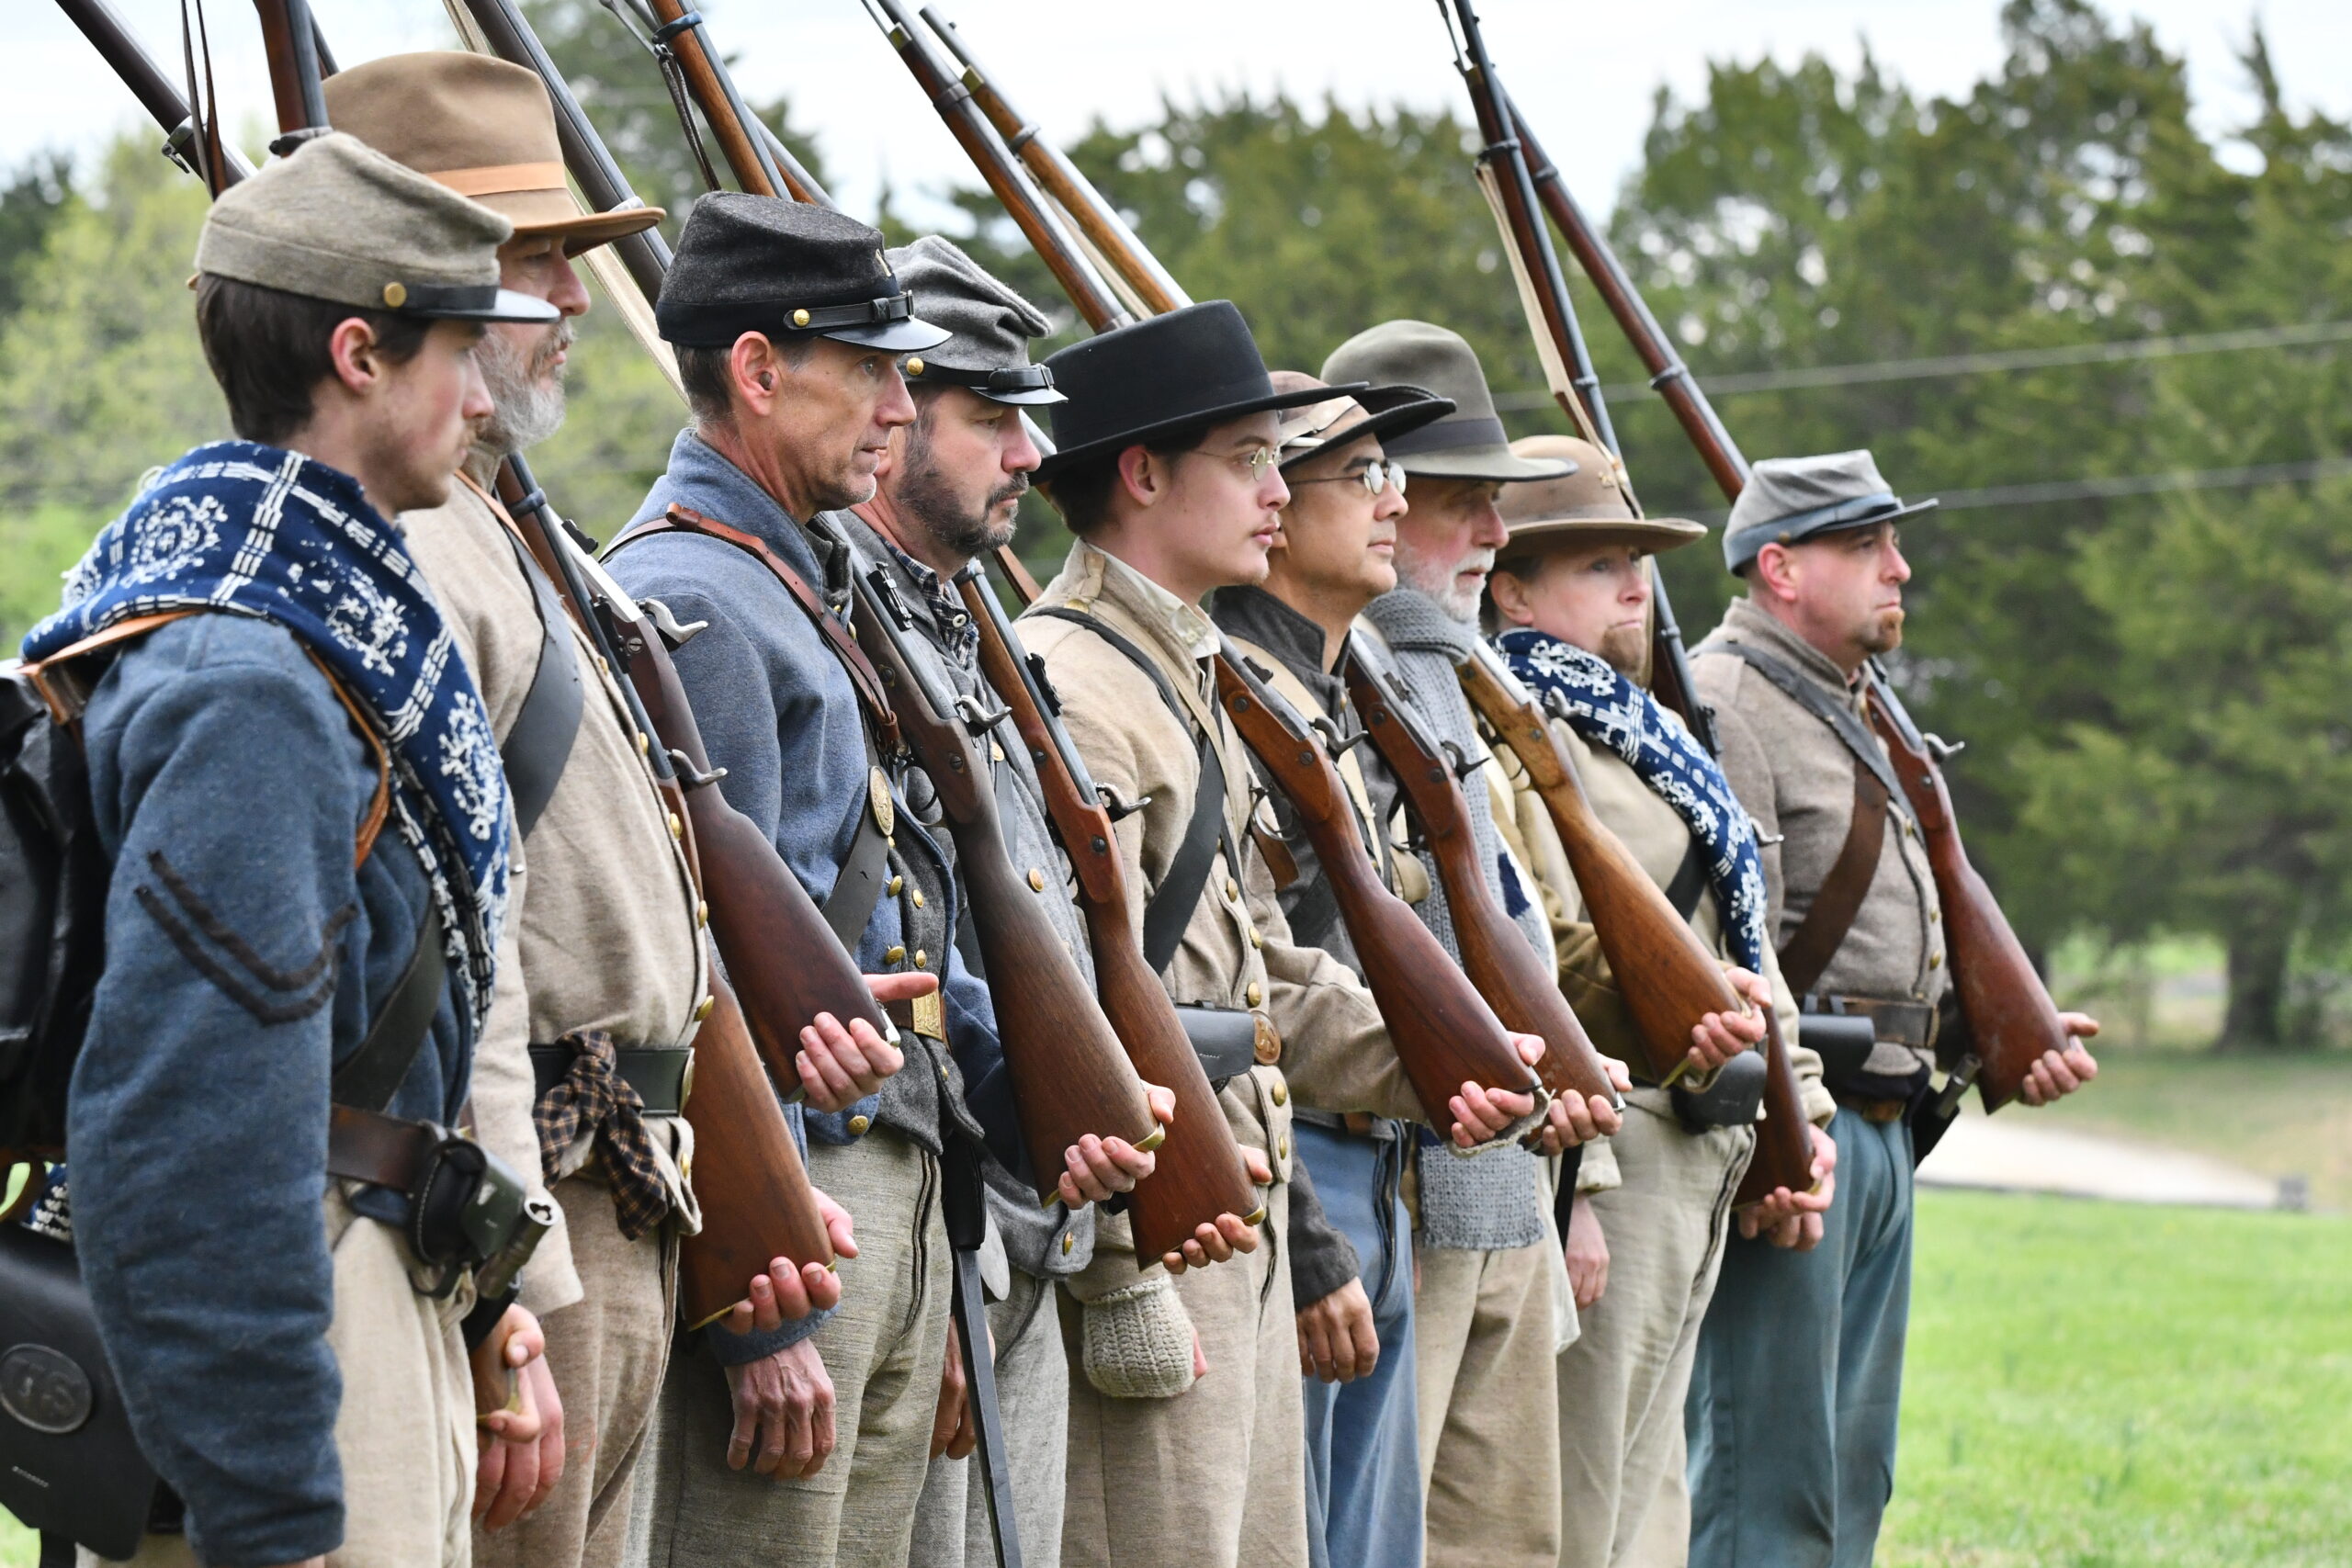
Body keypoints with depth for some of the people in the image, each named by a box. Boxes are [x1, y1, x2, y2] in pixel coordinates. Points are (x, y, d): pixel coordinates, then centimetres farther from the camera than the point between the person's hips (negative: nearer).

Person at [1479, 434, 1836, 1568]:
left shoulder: (1639, 729, 20)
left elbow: (1743, 944, 24)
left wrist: (1798, 1113, 18)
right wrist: (1570, 1187, -25)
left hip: (1701, 1161, 10)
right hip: (1616, 1153, -10)